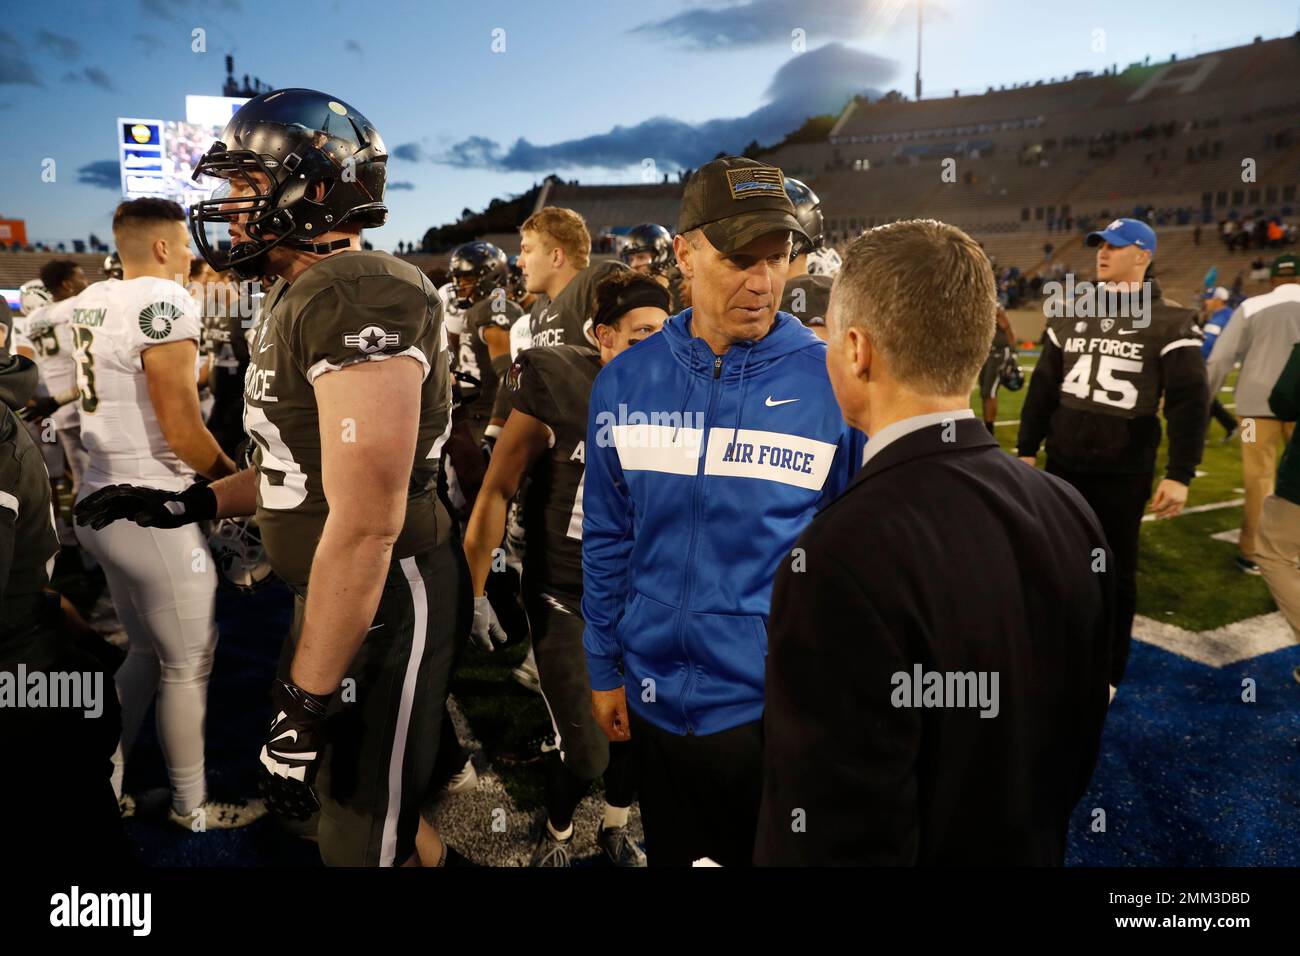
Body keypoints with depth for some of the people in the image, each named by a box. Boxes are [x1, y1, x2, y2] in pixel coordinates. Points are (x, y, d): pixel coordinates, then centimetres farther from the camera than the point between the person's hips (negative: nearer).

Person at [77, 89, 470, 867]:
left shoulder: (357, 300, -23)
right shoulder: (304, 295, 11)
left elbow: (365, 523, -27)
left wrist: (307, 702, -22)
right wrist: (188, 505, 13)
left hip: (386, 599, -10)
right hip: (334, 588, 10)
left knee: (367, 838, 6)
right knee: (342, 802, 26)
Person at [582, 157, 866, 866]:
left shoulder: (835, 383, -12)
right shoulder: (625, 382, -4)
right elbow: (607, 540, 5)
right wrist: (605, 668, 7)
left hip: (778, 708, -3)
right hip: (655, 701, 4)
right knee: (669, 853, 25)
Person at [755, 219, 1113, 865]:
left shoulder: (842, 560, -32)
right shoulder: (1072, 514, -8)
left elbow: (835, 839, -28)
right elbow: (1082, 744, 4)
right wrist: (1031, 834, 17)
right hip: (1038, 848, 6)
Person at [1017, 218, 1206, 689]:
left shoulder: (1170, 323, -7)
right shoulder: (1069, 313, 6)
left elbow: (1188, 402, -9)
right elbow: (1043, 387, 10)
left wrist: (1179, 474, -14)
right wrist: (1026, 449, 9)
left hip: (1124, 472, -4)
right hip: (1063, 463, 4)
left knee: (1116, 571, 7)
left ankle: (1108, 671, 23)